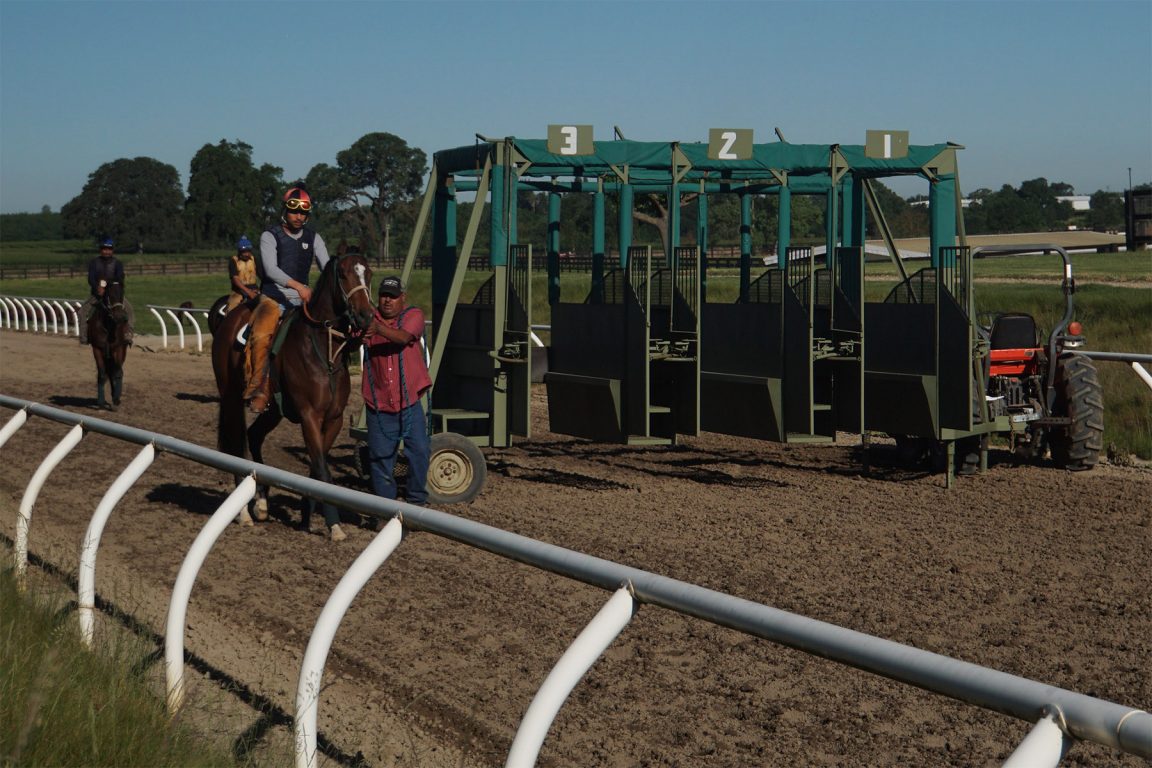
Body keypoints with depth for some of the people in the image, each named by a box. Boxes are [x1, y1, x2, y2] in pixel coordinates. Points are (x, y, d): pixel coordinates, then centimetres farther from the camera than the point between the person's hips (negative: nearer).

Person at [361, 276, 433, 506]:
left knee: (420, 450, -6)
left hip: (409, 401, -1)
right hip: (378, 403, 2)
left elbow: (403, 337, -24)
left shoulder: (414, 315, -4)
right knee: (381, 456, 5)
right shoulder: (369, 317, 3)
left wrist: (378, 328, -42)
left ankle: (417, 500, 13)